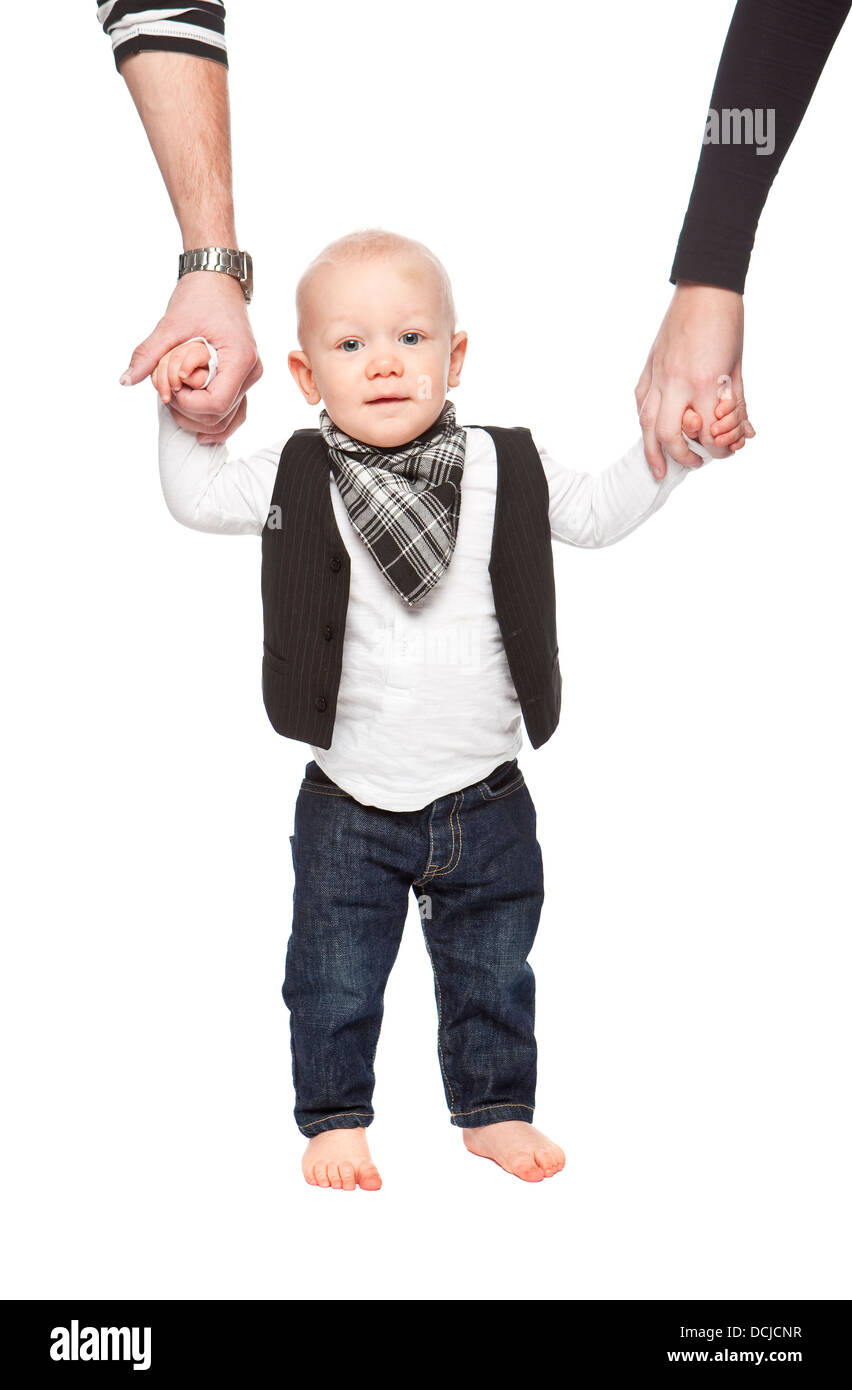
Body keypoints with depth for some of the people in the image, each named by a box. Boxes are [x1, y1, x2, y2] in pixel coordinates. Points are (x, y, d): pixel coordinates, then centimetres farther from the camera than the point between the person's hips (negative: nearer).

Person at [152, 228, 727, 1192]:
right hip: (350, 811, -1)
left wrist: (672, 448, -3)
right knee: (335, 979, 9)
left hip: (485, 802, 2)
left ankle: (494, 1110, 36)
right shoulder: (296, 478, -5)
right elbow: (196, 498, 3)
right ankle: (336, 1119, 29)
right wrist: (182, 415, -10)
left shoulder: (505, 471, -3)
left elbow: (599, 514, 7)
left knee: (491, 971, 16)